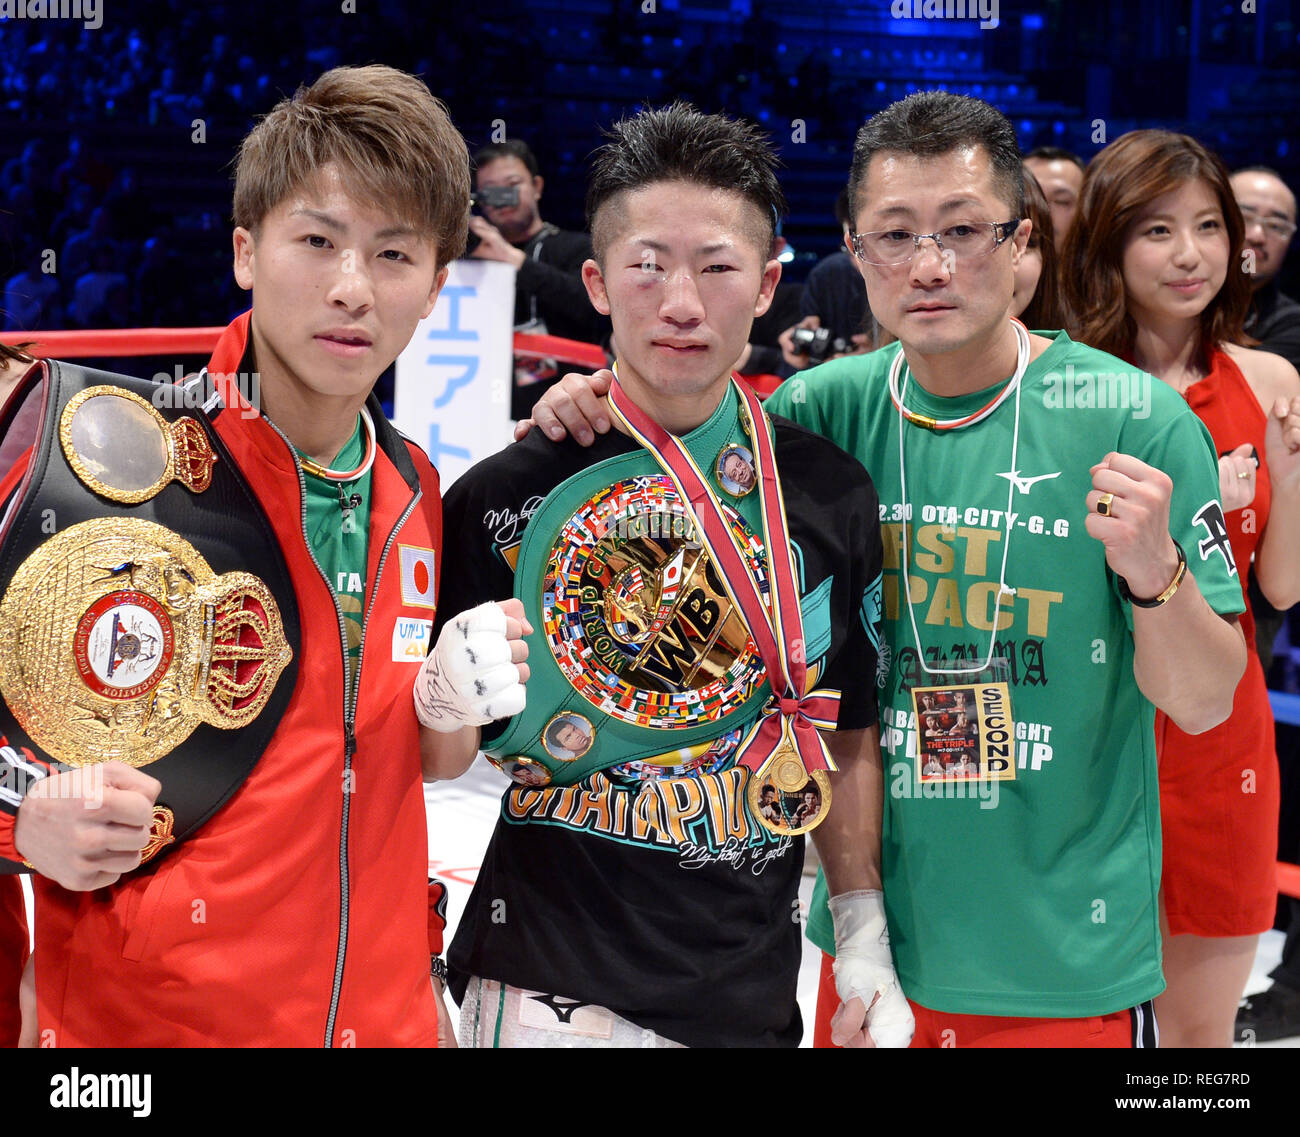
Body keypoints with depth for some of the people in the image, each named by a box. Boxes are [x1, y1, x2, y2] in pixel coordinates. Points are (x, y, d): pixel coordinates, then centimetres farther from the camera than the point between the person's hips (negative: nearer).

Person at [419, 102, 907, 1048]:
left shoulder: (832, 496, 1)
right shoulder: (507, 495, -7)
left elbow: (850, 739, 11)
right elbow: (437, 758, -2)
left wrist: (865, 932, 6)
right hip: (549, 988, -3)